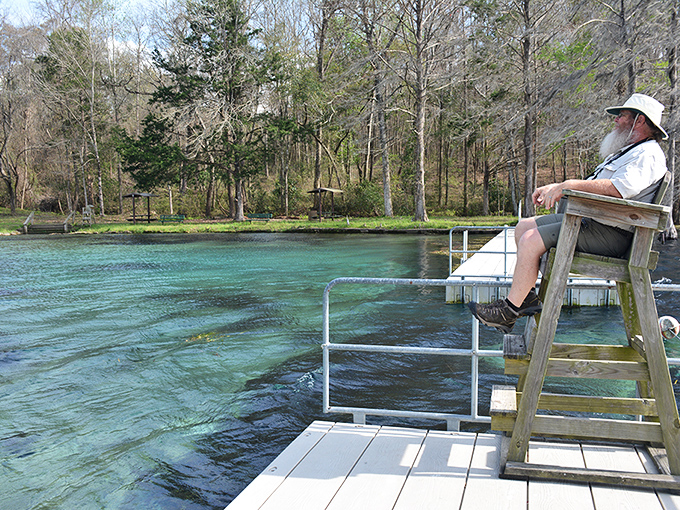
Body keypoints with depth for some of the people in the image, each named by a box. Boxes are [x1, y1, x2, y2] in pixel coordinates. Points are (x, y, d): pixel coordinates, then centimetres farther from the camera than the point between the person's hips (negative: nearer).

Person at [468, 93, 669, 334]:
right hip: (589, 220, 11)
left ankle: (508, 312, -14)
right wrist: (554, 188, 11)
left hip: (610, 235, -11)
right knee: (524, 227, 8)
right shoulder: (627, 151, 24)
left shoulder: (648, 154, -10)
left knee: (531, 240, -23)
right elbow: (592, 187, 26)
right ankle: (527, 296, 7)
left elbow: (619, 188, -29)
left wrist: (569, 184, -26)